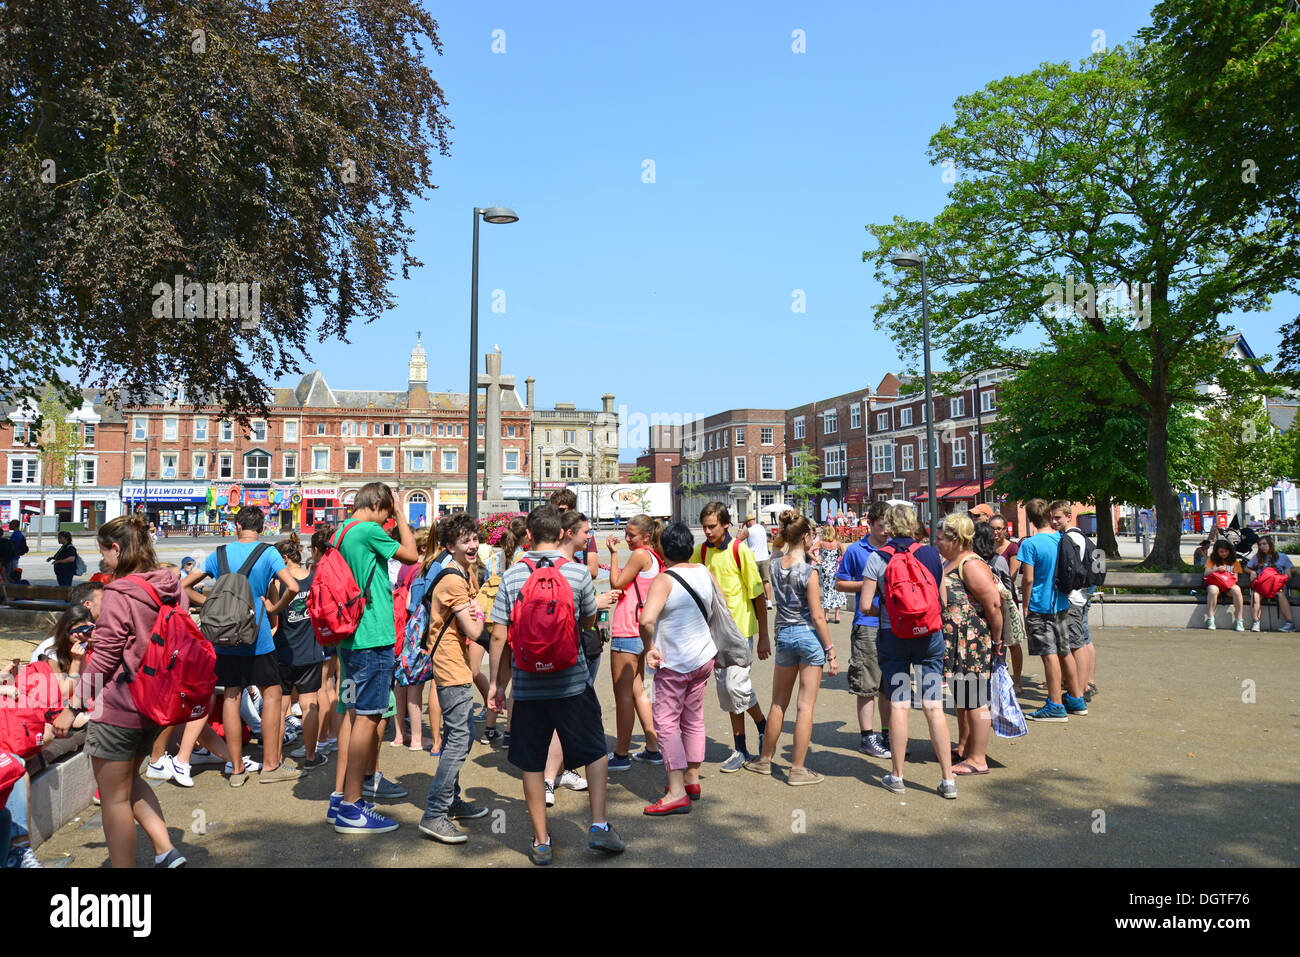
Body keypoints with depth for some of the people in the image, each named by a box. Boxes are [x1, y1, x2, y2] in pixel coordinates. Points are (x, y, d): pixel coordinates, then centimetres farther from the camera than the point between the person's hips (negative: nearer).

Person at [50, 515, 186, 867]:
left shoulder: (119, 595, -19)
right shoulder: (172, 588, 3)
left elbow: (102, 659, -17)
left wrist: (72, 707, -8)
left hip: (118, 708, -8)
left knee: (114, 796, 7)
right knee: (129, 779, 25)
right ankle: (165, 850, 19)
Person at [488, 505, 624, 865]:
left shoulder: (511, 576, -4)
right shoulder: (578, 572, -5)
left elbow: (498, 635, -4)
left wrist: (494, 682, 5)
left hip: (527, 685, 1)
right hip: (572, 683, -1)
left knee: (531, 764, 11)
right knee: (596, 752, 15)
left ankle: (541, 842, 18)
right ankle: (598, 825, 10)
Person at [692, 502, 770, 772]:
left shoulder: (740, 551, -11)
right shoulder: (699, 552, 3)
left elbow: (759, 595, -8)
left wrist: (763, 636, -7)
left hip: (739, 628, -5)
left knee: (736, 684, -12)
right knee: (725, 689, 8)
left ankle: (763, 726, 16)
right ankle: (740, 750, 19)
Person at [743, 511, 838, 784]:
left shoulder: (775, 567, 2)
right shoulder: (809, 572, -15)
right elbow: (817, 616, -14)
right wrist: (831, 651, -7)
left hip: (784, 635, 5)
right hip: (809, 637, -5)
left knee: (778, 703, 18)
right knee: (805, 706, 3)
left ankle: (765, 759, 29)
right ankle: (797, 769, 8)